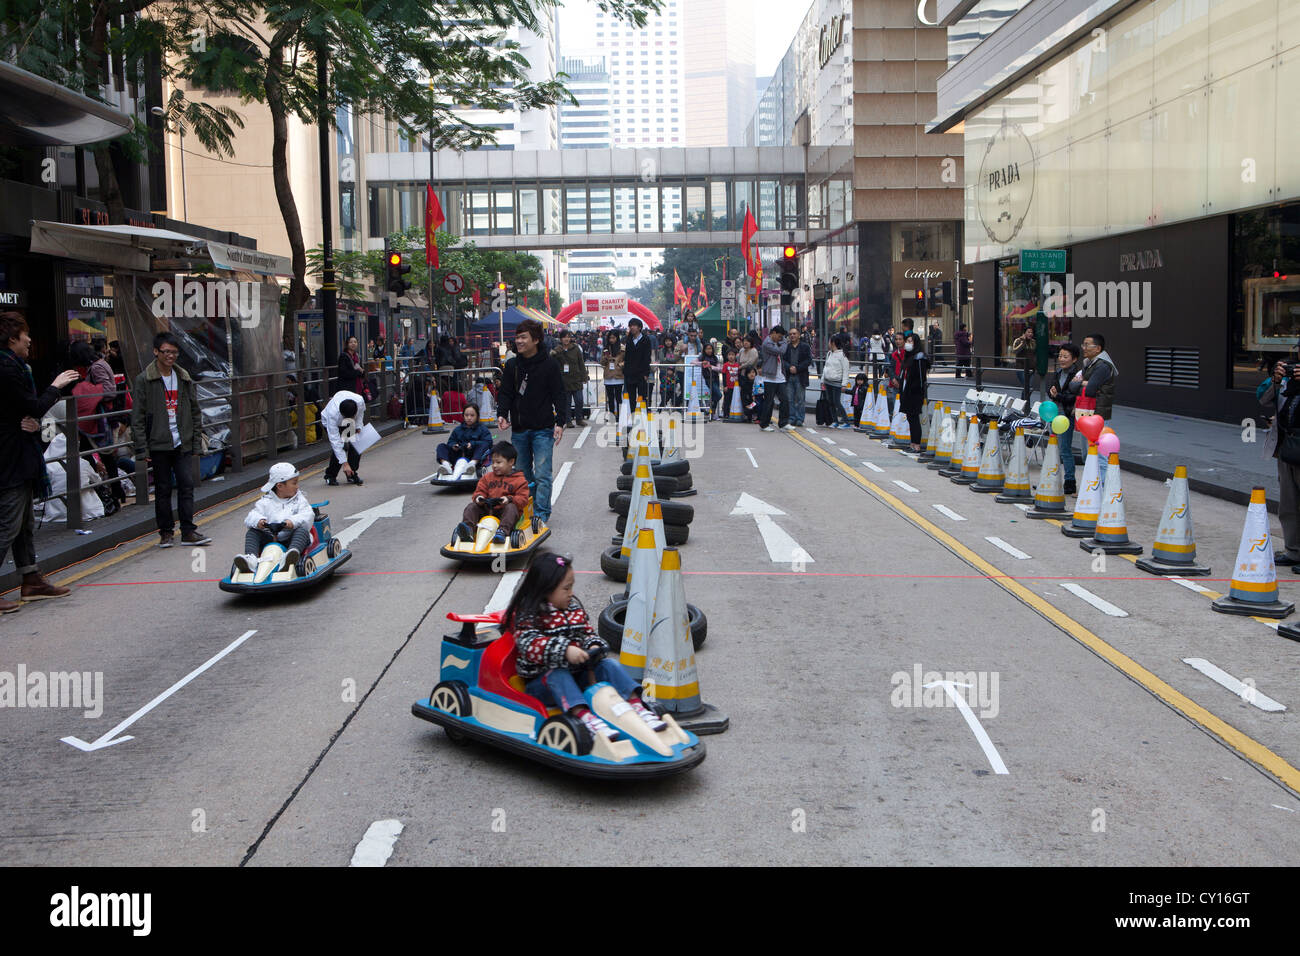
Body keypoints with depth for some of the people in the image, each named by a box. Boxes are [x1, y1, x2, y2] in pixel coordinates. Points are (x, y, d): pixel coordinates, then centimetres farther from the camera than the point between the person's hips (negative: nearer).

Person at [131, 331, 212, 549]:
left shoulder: (184, 378, 9)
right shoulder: (144, 380, -4)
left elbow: (195, 412, 14)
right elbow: (137, 417, -5)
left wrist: (196, 442, 8)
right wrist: (142, 449, -9)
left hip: (182, 443, 3)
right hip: (158, 444, -3)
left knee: (187, 485, -1)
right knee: (163, 489, 4)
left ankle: (188, 531, 3)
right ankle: (165, 532, 13)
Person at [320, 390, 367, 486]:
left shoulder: (360, 400, -36)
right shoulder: (332, 413, -43)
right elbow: (335, 440, -39)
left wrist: (358, 427, -16)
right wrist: (344, 463, -40)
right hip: (331, 423, -4)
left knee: (356, 445, -14)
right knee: (339, 447, -21)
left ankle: (352, 474, 4)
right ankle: (330, 476, 0)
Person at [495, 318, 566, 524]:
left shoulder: (550, 365, -4)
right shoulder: (512, 365, 8)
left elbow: (558, 395, -4)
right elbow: (505, 393, 9)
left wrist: (559, 422, -13)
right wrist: (502, 414, -9)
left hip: (543, 430, -4)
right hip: (519, 430, 5)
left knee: (542, 475, -8)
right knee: (524, 474, 13)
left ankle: (541, 515, -5)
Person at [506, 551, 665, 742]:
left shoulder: (575, 607, 12)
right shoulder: (526, 614, -11)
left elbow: (586, 633, 15)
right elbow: (529, 644, -27)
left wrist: (593, 646, -10)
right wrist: (565, 650, -40)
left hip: (578, 673, 6)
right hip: (541, 681, -6)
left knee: (609, 664, -15)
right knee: (558, 675, -37)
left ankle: (636, 705, -29)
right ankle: (584, 716, -55)